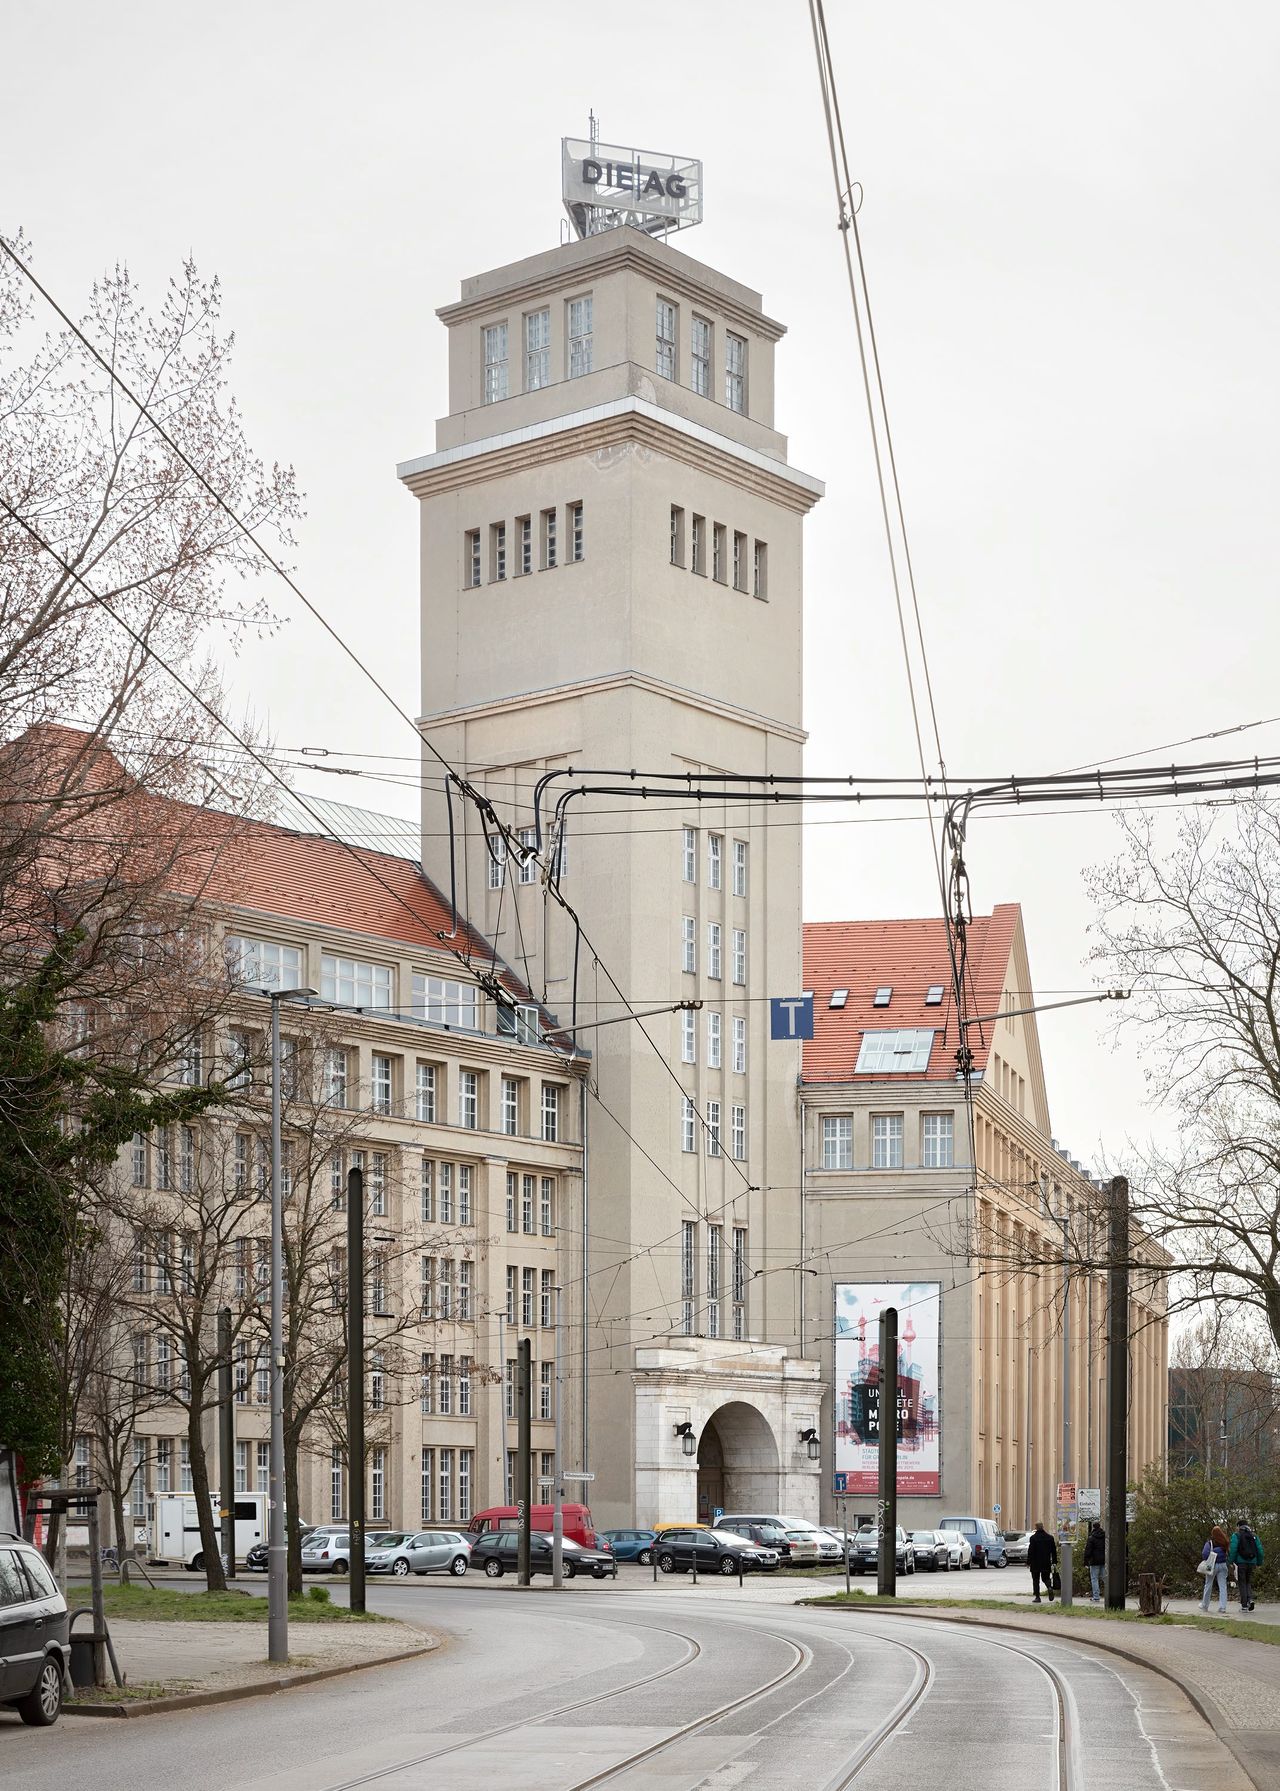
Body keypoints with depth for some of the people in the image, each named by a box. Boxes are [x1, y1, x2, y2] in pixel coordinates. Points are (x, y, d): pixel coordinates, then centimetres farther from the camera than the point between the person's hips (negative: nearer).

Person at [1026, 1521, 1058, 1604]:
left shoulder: (1033, 1538, -10)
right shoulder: (1050, 1537, 4)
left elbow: (1030, 1551, -11)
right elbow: (1054, 1551, 7)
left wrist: (1028, 1562, -5)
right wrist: (1054, 1562, 14)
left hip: (1035, 1563, -3)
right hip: (1046, 1563, 3)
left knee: (1036, 1580, 6)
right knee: (1046, 1578, 15)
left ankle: (1037, 1597, 3)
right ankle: (1050, 1588, -16)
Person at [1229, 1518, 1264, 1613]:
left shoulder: (1236, 1535, -2)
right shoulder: (1254, 1535, 10)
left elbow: (1233, 1550, -13)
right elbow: (1260, 1550, 6)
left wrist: (1230, 1562, -8)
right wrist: (1259, 1563, 14)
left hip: (1241, 1562, -3)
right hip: (1251, 1563, 3)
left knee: (1242, 1583, 4)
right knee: (1249, 1582, 16)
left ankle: (1244, 1605, 0)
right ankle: (1250, 1599, -7)